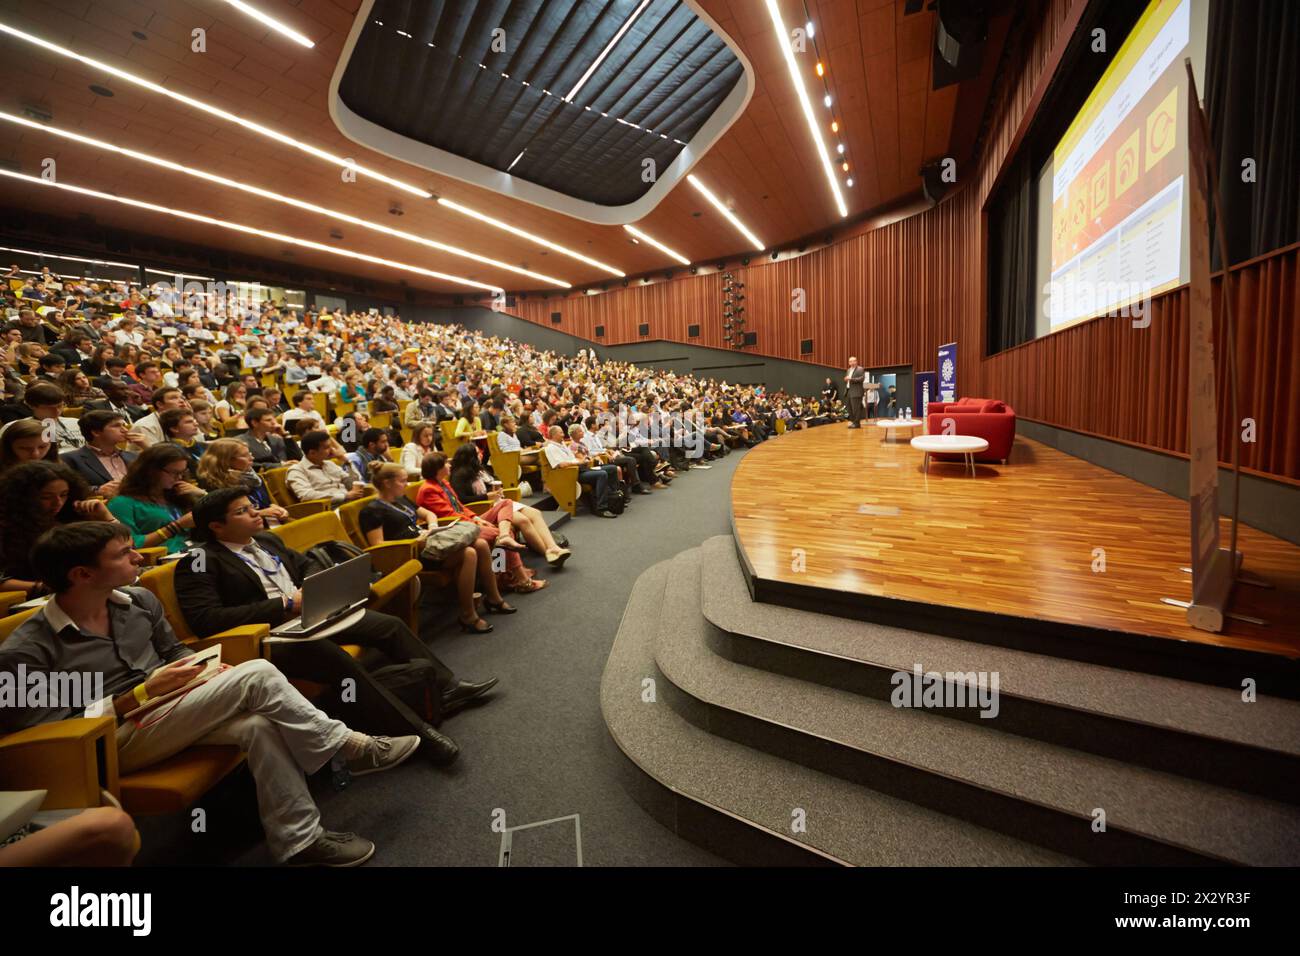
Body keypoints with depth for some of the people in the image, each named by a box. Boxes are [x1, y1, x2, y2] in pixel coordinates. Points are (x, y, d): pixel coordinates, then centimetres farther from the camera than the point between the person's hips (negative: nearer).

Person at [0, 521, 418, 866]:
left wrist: (207, 668, -4)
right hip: (114, 739, -6)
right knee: (257, 676, -27)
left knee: (258, 725, -28)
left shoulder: (139, 601, 4)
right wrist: (141, 694, -18)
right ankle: (352, 747, -14)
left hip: (164, 710, 6)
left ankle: (299, 840, -15)